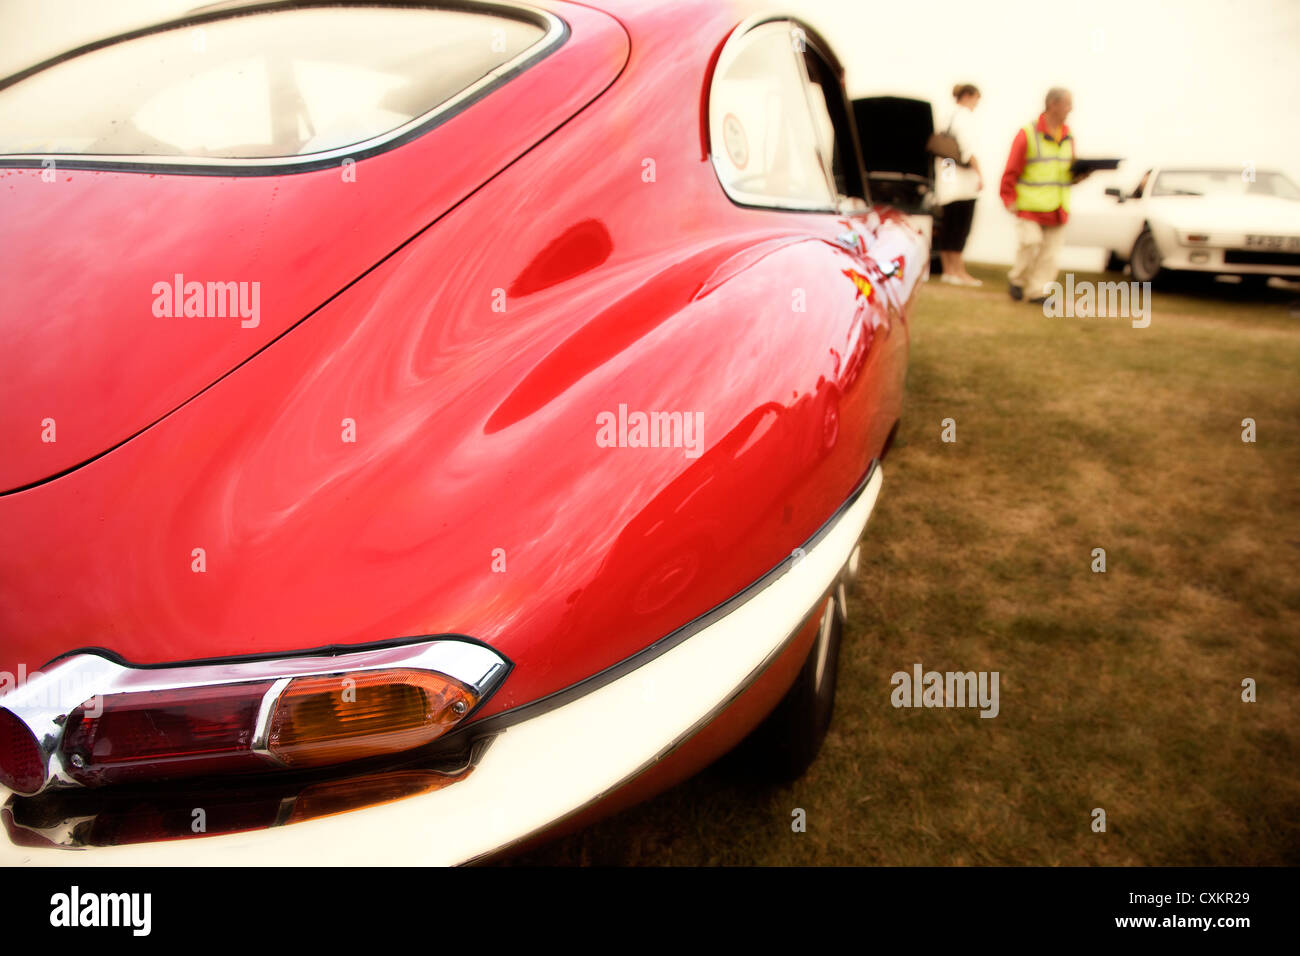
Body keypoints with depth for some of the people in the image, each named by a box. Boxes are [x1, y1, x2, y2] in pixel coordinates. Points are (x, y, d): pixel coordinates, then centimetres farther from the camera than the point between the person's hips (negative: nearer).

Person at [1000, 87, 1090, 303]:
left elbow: (1069, 172, 21)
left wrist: (1078, 175, 0)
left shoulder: (1068, 137, 13)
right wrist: (1009, 199, -11)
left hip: (1057, 209, 6)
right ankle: (1016, 279, 14)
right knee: (1029, 246, -11)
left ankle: (1038, 290, 8)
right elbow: (1011, 170, -6)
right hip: (1030, 207, -5)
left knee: (1051, 252, 1)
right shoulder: (1028, 134, -6)